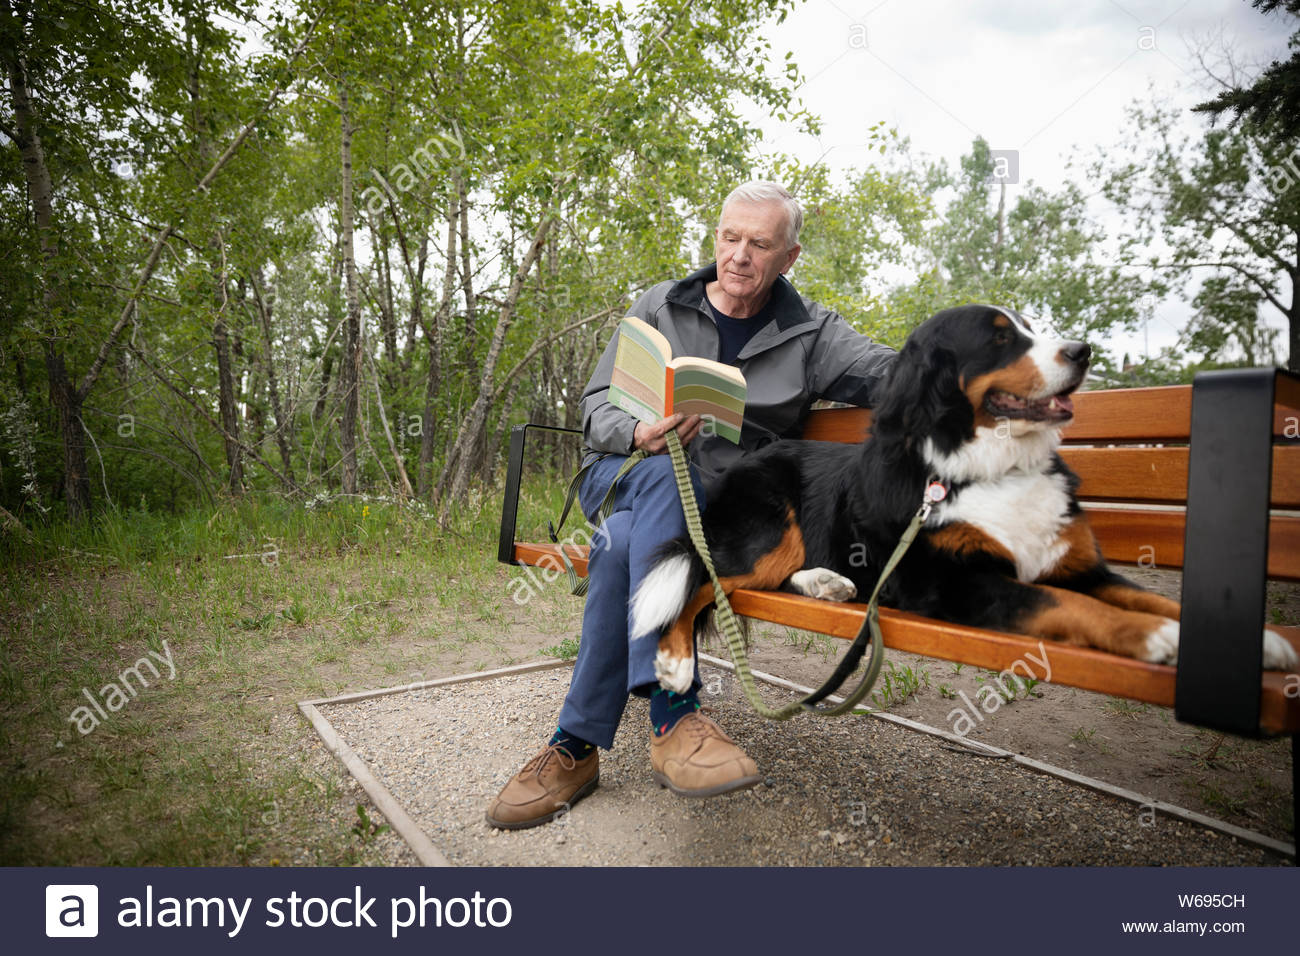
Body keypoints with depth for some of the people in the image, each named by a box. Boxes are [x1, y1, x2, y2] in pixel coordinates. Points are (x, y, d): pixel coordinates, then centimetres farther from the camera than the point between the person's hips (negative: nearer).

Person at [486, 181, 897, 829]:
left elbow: (891, 373, -4)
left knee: (624, 543, -33)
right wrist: (640, 434, -20)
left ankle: (577, 746, -24)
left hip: (724, 507, 0)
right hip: (624, 476, 1)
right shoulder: (658, 308, 8)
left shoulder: (808, 332, 10)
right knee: (665, 474, -36)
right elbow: (598, 408, 3)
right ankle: (673, 715, -40)